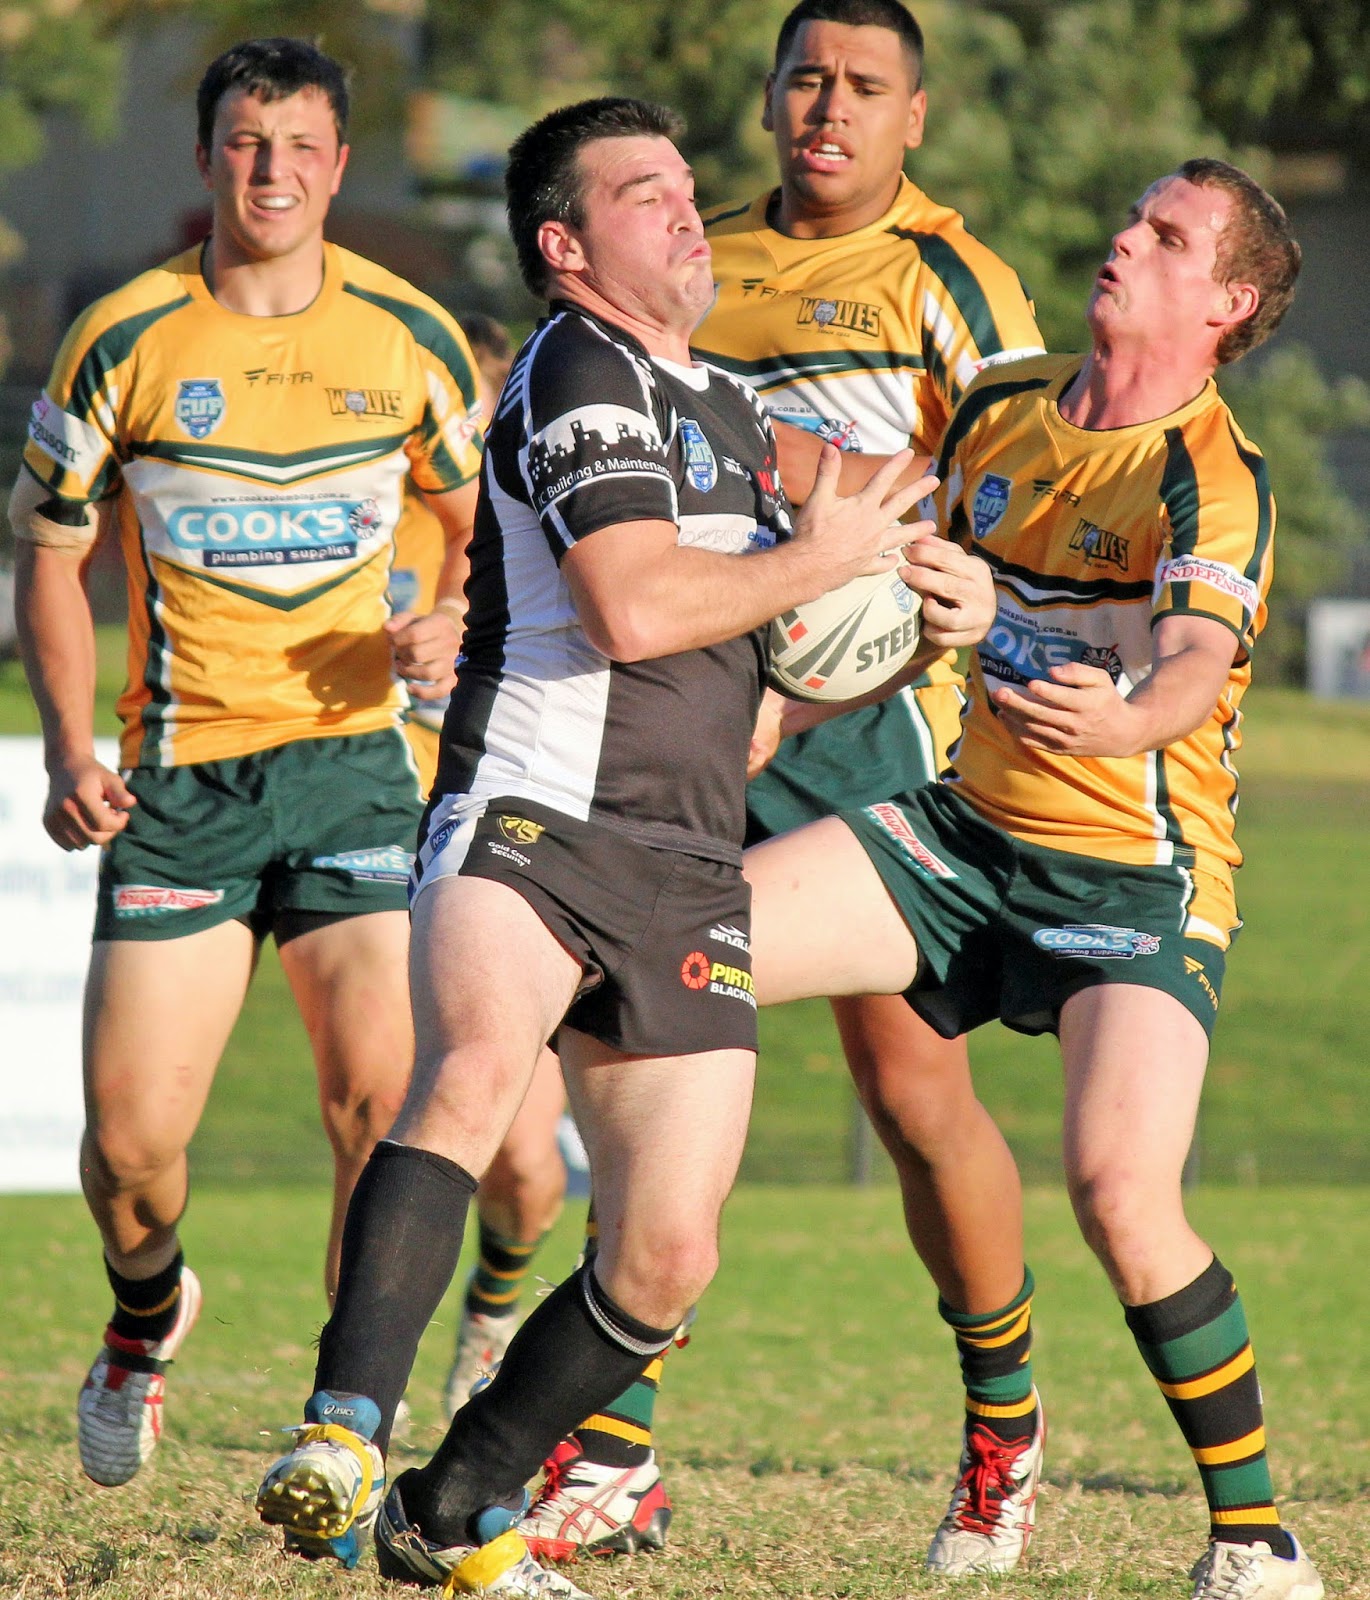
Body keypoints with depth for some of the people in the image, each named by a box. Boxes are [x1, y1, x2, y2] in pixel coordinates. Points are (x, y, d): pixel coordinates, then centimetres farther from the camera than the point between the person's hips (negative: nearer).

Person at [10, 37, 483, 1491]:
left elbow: (483, 521, 17)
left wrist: (458, 634, -4)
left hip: (353, 756, 1)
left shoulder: (408, 337, 2)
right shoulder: (127, 340, -3)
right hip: (180, 774, 0)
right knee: (130, 1135, -4)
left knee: (383, 1100, -14)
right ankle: (148, 1317, 30)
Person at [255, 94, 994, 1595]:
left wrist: (929, 600, 22)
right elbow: (634, 609, -18)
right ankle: (342, 1444, -46)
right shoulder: (580, 373, -4)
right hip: (530, 821, -8)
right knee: (472, 1074, -37)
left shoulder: (721, 404, 25)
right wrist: (822, 557, -4)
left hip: (685, 878, 8)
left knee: (666, 1258, -2)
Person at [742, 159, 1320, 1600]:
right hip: (967, 830, 7)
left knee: (1121, 1191, -27)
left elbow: (1196, 666, -33)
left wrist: (1123, 718, -52)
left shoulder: (1215, 480, -14)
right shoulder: (999, 409, 6)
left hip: (1136, 878, -6)